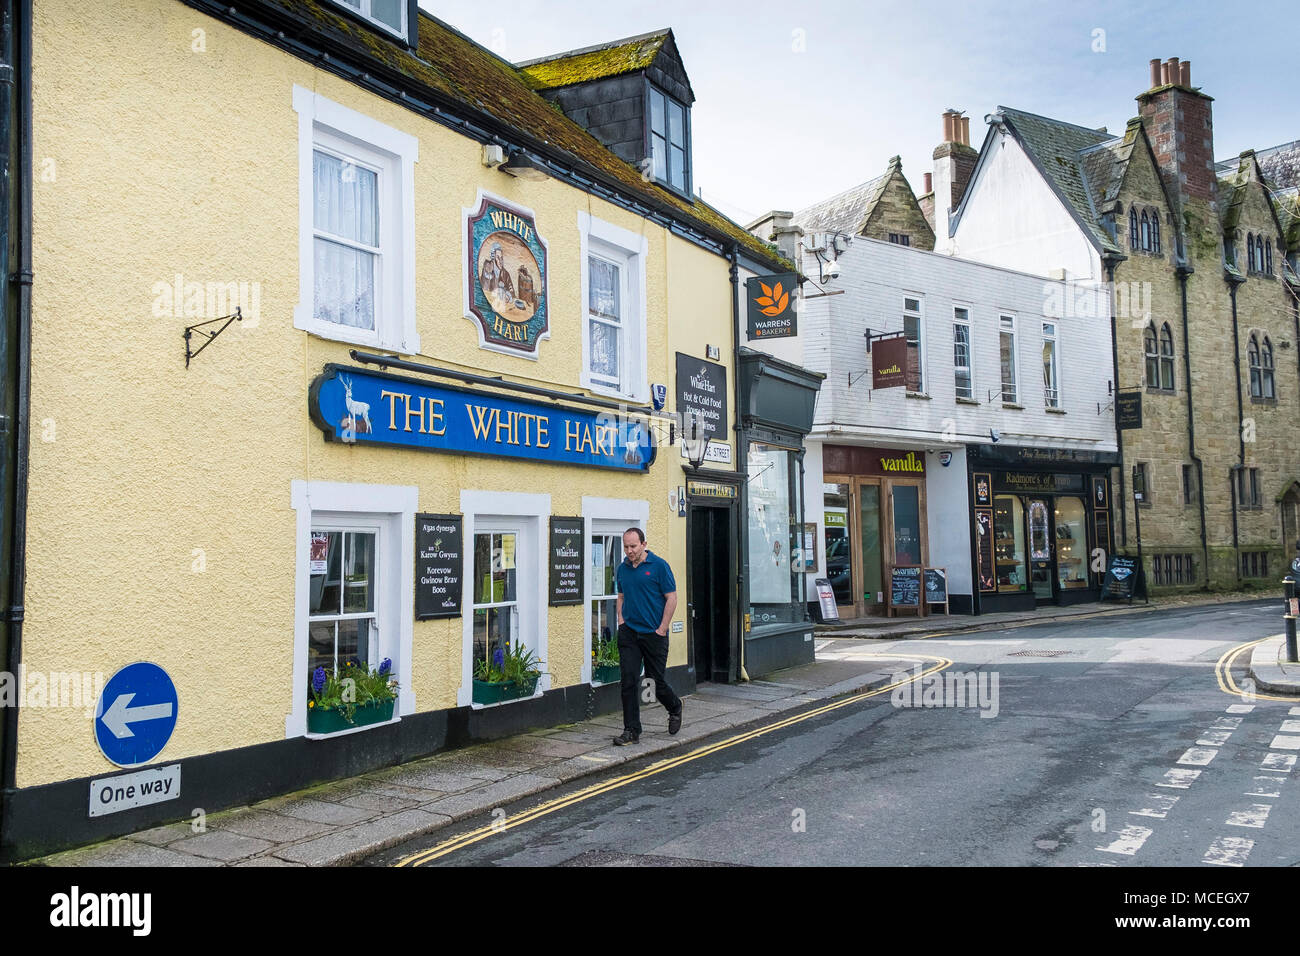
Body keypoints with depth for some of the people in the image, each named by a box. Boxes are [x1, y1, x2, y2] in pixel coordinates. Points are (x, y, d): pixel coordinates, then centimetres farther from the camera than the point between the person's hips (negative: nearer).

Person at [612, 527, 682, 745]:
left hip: (654, 634, -4)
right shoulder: (622, 569, 8)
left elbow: (671, 598, -7)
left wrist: (662, 628, -11)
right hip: (628, 634, 4)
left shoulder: (659, 566, -8)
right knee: (629, 680, -3)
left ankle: (675, 708, 35)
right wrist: (621, 622, 7)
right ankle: (631, 730, 3)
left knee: (656, 680, 5)